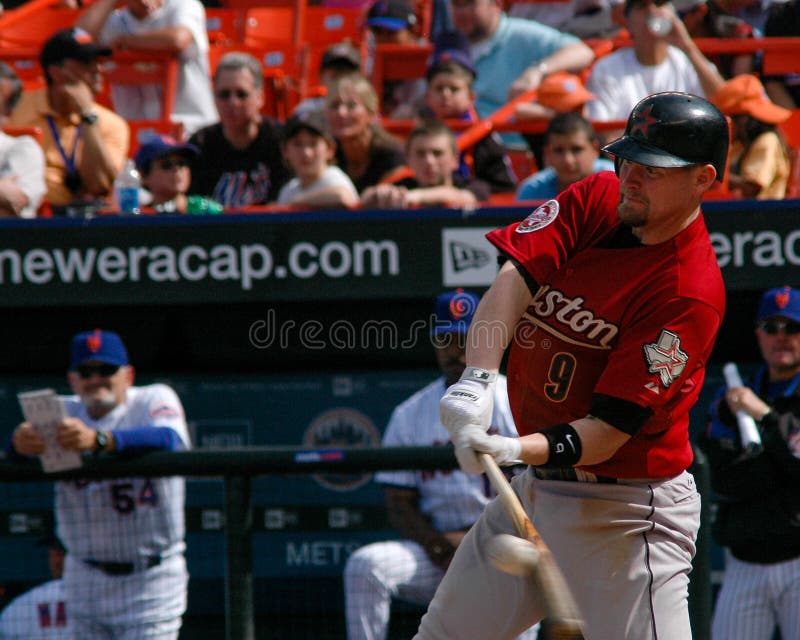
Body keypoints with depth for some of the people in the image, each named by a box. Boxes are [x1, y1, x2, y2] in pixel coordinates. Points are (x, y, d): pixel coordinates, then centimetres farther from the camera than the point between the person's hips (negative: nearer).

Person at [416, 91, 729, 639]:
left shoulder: (692, 294, -20)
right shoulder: (596, 200, 0)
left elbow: (607, 433, -23)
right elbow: (514, 277, -14)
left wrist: (517, 450, -39)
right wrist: (478, 380, -31)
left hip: (626, 515, -7)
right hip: (537, 491, 7)